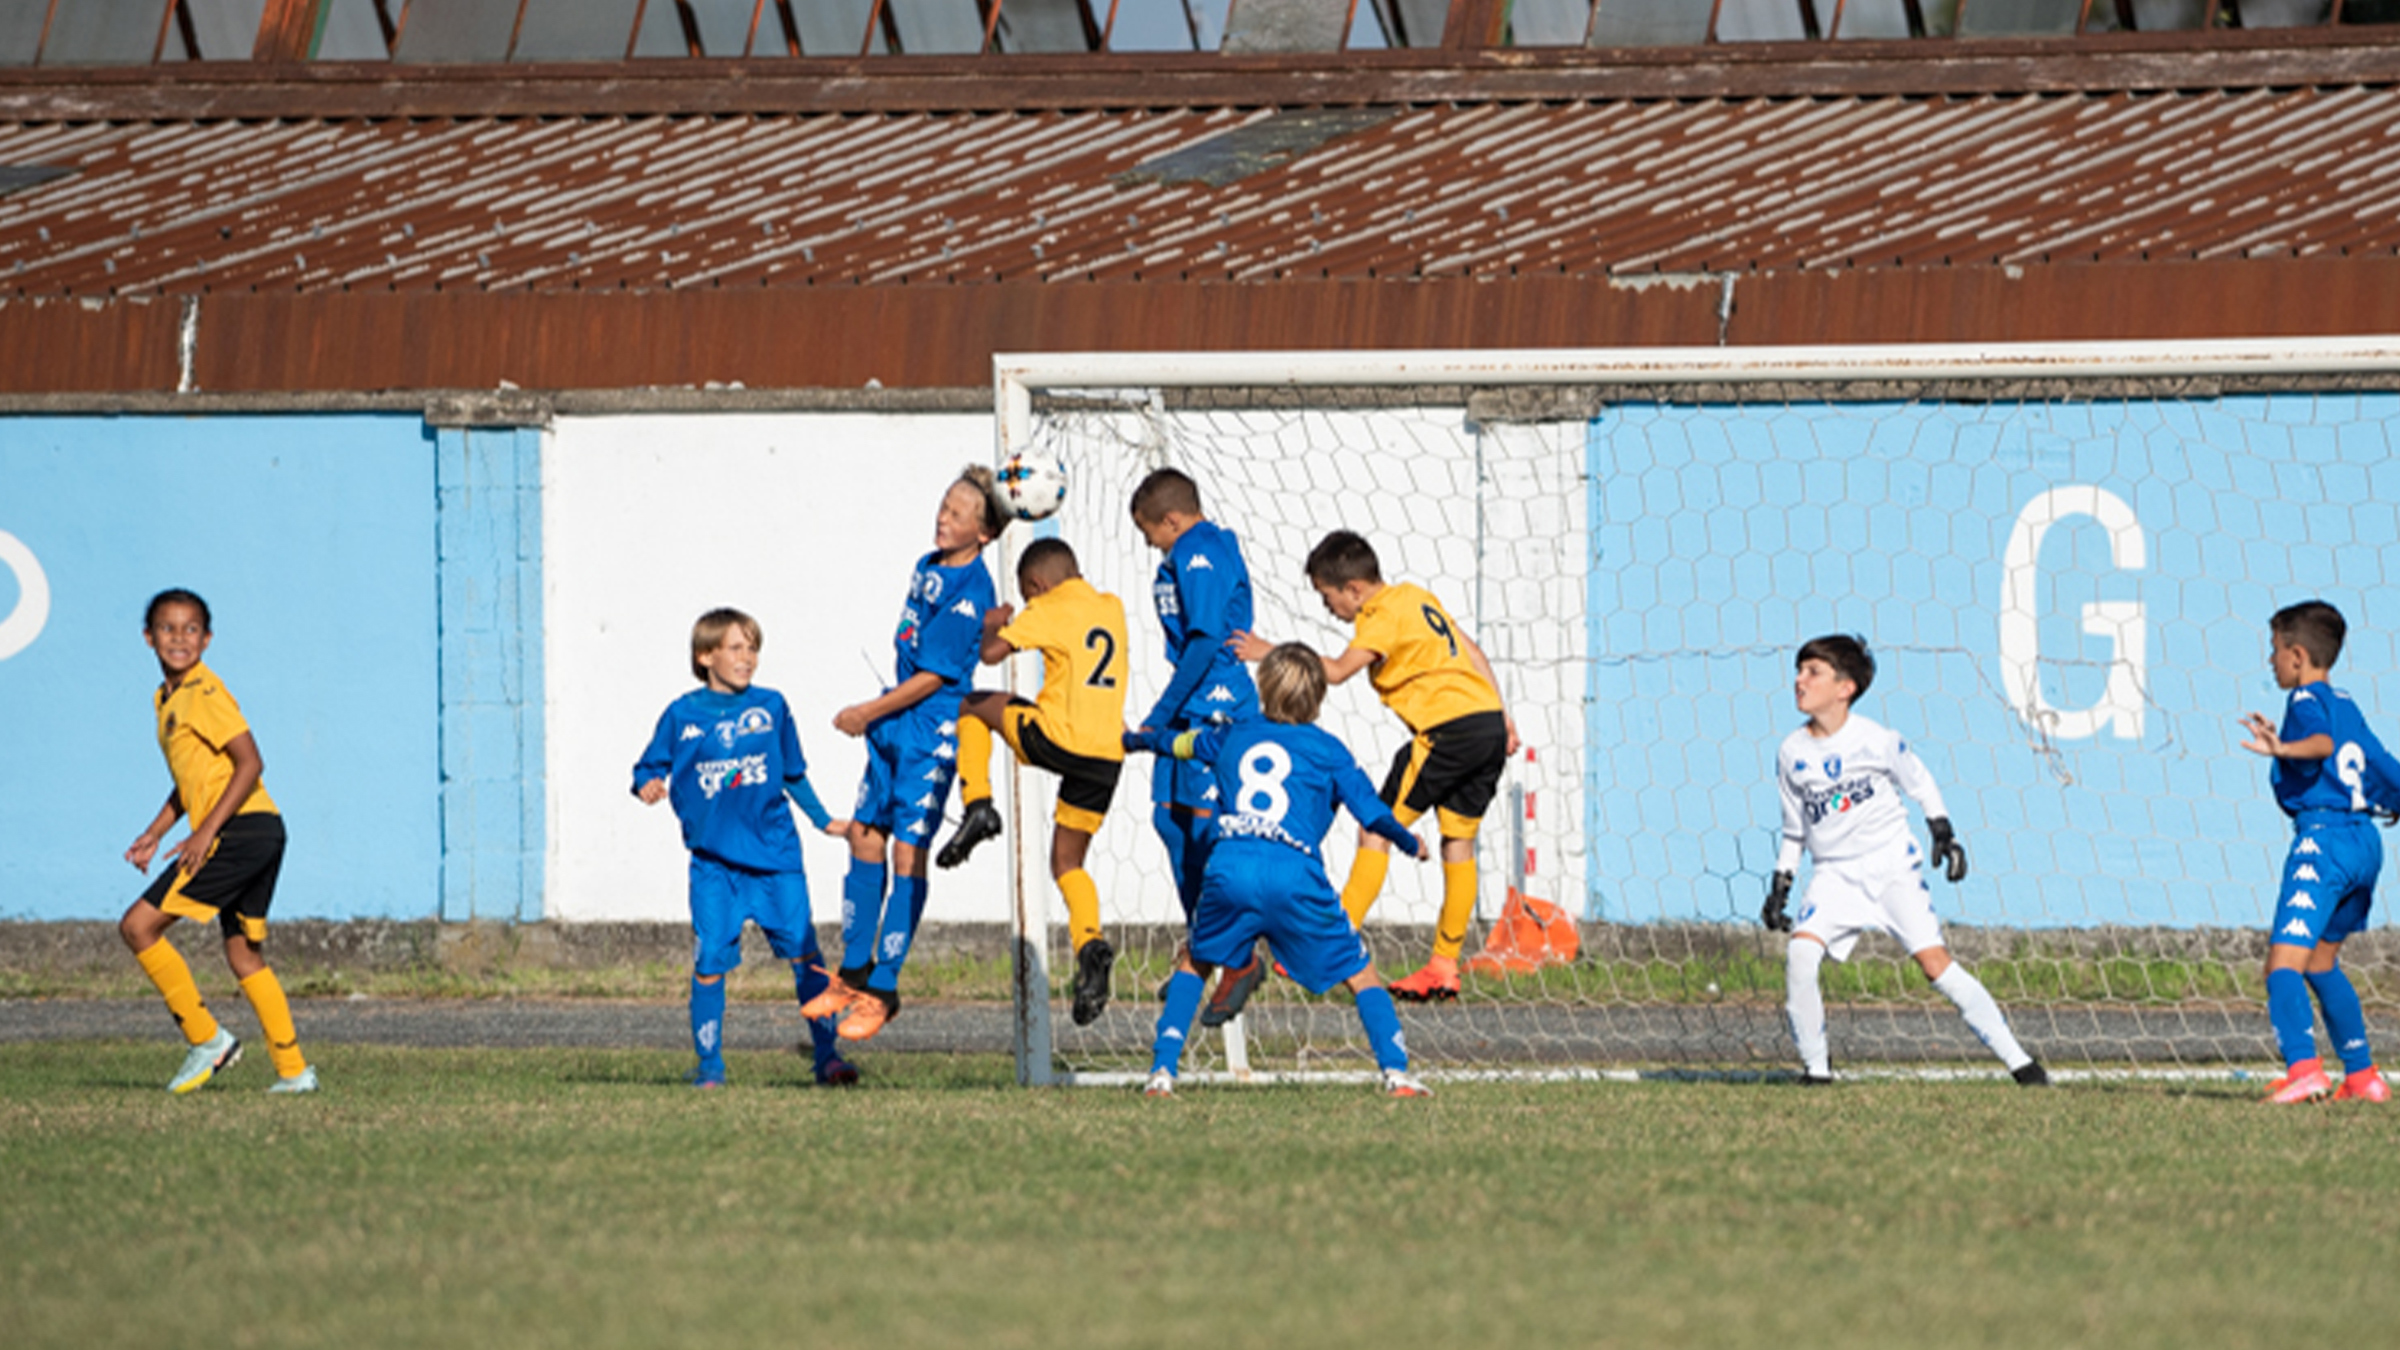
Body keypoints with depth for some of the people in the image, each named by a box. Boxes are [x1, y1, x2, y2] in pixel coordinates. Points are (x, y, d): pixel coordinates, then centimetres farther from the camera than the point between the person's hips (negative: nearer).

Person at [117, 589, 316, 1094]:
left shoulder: (204, 694, -11)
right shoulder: (167, 698, 18)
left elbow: (249, 762, -17)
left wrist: (206, 832, -20)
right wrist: (155, 833, 21)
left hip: (241, 828, -10)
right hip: (259, 834, 10)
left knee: (139, 925, -9)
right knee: (244, 954, 14)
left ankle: (206, 1038, -5)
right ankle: (293, 1069, 15)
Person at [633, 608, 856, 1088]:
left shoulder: (770, 707, 7)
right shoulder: (683, 716, 2)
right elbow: (649, 768, 6)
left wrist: (824, 821, 21)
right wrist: (649, 786, -16)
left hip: (775, 852, 1)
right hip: (714, 859, -1)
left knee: (805, 953, -5)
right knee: (710, 962, -4)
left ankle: (828, 1057, 2)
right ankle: (709, 1066, 8)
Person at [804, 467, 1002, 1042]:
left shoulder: (971, 594, -18)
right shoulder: (928, 567, 9)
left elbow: (934, 676, -17)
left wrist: (868, 713, -9)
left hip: (932, 733, -9)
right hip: (895, 724, 9)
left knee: (907, 853, -7)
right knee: (865, 837, 11)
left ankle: (883, 991, -2)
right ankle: (854, 974, 21)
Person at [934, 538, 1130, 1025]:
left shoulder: (1047, 611, -2)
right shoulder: (1111, 608, 17)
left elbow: (992, 653, -7)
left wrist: (993, 625, 14)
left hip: (1060, 737, -6)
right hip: (1108, 756, 6)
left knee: (974, 706, 21)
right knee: (1067, 864, 16)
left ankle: (978, 806, 8)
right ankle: (1089, 945, -7)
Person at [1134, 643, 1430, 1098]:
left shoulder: (1231, 736, 24)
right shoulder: (1327, 750, 13)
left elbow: (1177, 743, 43)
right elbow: (1374, 814, 12)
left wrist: (1137, 738, 66)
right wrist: (1411, 844, 33)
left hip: (1229, 868, 2)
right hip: (1295, 875, -2)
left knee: (1194, 963, 26)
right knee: (1361, 973, 12)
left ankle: (1162, 1070, 15)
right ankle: (1396, 1072, -3)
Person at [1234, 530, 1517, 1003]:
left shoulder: (1385, 615, -8)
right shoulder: (1416, 597, 19)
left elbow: (1337, 670, -17)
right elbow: (1470, 650, 23)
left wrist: (1270, 652, -10)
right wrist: (1501, 715, 25)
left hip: (1448, 729, -9)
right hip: (1489, 722, 9)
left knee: (1377, 830, -3)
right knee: (1459, 841, 11)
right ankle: (1444, 967, 13)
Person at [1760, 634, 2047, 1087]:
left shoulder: (1873, 740, -7)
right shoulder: (1791, 755, 2)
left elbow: (1920, 783, 7)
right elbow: (1794, 830, 13)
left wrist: (1943, 834, -1)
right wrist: (1780, 888, 10)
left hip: (1892, 863, -3)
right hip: (1835, 874, 3)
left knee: (1934, 960, -12)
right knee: (1800, 952, -21)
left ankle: (2017, 1059, -7)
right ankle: (1815, 1066, -7)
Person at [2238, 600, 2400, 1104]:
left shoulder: (2307, 701, -6)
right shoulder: (2347, 706, 19)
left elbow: (2323, 741, -29)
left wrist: (2286, 748, -47)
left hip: (2322, 837, -9)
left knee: (2284, 962, -17)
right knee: (2320, 960, 25)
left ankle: (2303, 1067, -37)